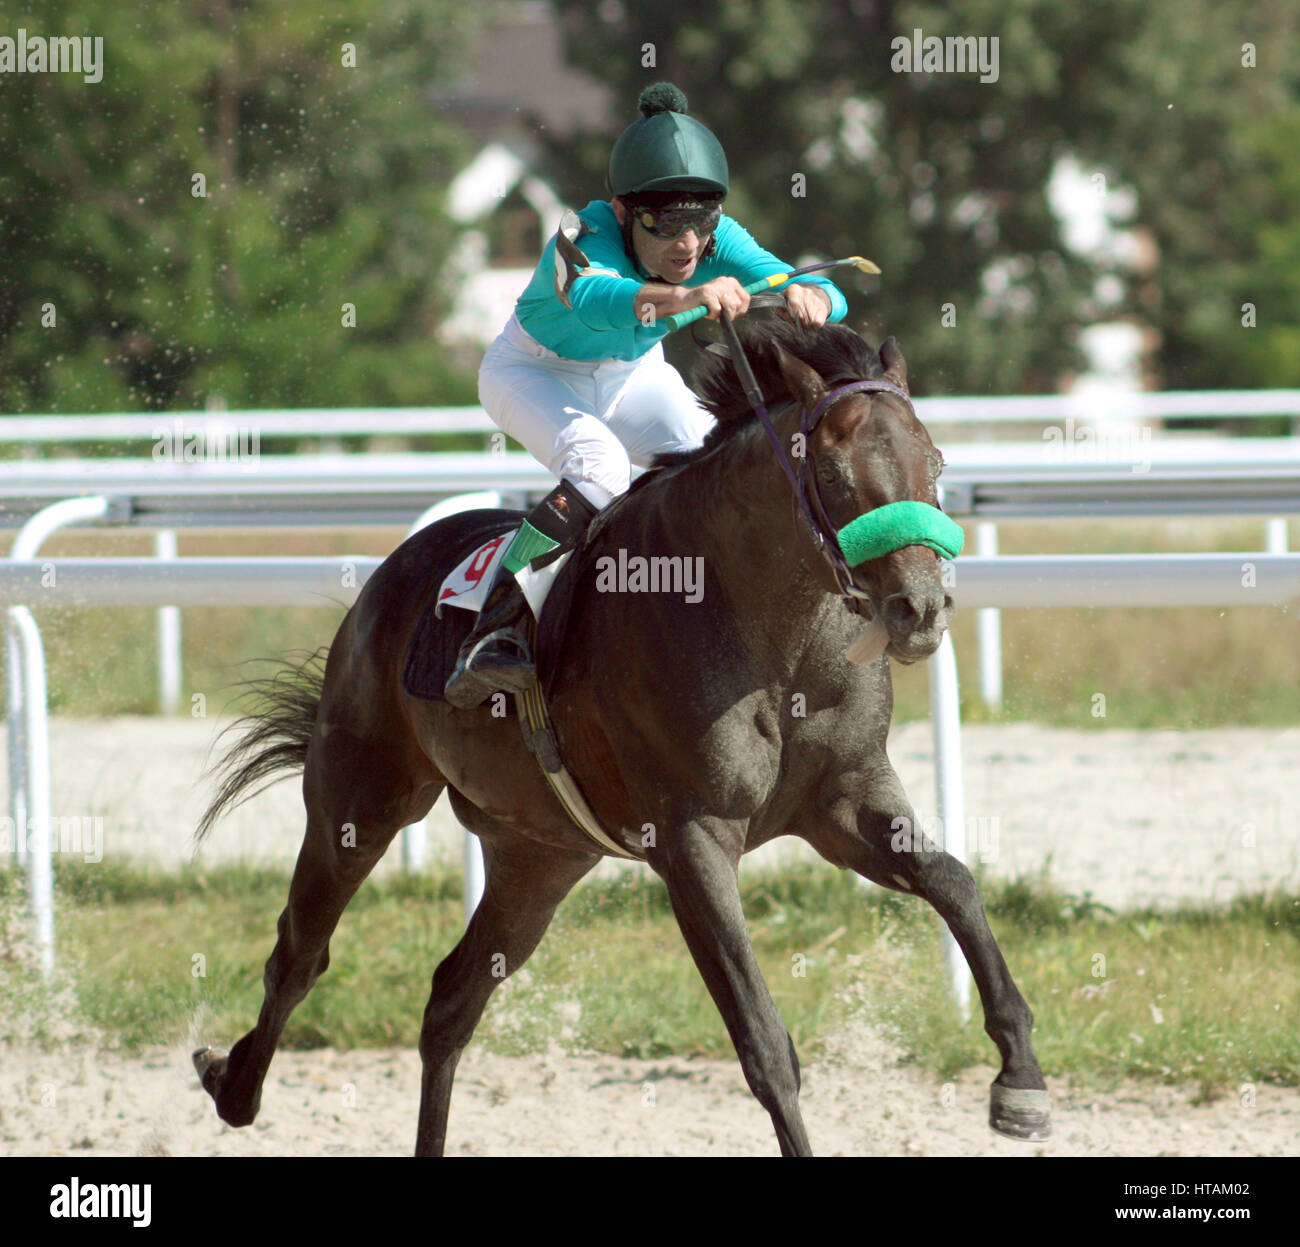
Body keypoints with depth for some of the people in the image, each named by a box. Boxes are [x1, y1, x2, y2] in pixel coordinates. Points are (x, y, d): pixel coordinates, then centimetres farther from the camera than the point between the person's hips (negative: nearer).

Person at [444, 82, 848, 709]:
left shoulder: (717, 241, -26)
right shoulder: (583, 238, -38)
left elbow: (825, 295, -35)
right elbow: (592, 297, -62)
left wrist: (809, 297, -61)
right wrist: (684, 296, -80)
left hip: (633, 373, 5)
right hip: (535, 372, -5)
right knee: (600, 468, -32)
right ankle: (491, 633, -28)